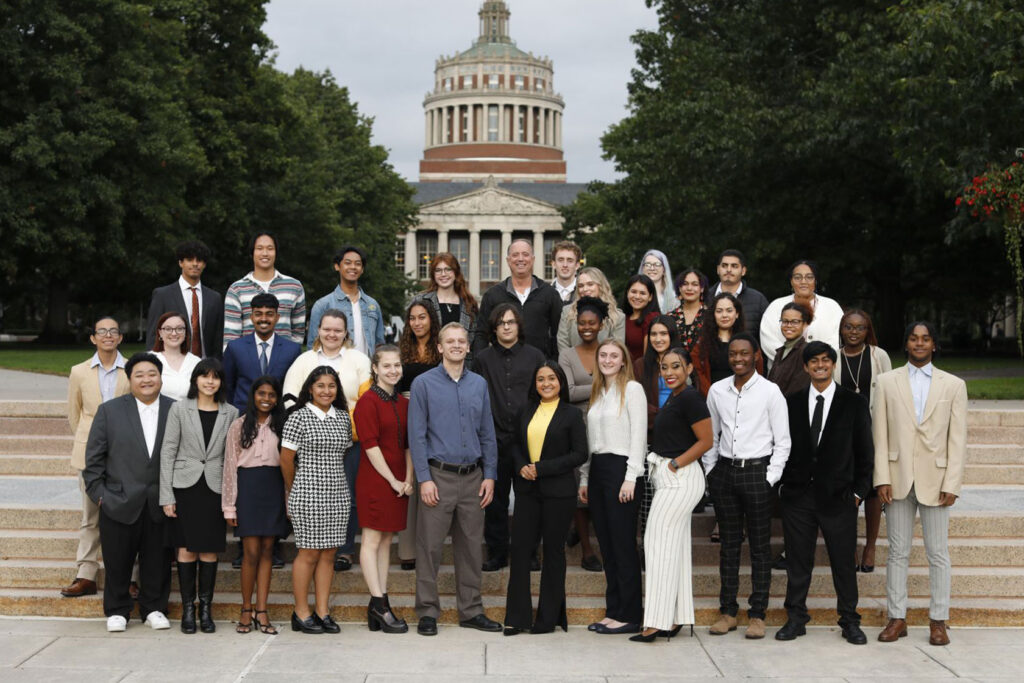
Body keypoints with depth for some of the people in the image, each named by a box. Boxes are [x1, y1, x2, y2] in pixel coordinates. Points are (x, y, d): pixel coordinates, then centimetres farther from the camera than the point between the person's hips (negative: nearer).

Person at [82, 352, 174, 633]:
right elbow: (94, 457, 3)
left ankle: (154, 608, 24)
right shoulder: (109, 410, 3)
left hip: (160, 504, 1)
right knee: (117, 561, 7)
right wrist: (98, 494, -2)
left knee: (157, 561, 8)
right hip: (119, 502, 0)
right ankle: (116, 611, 22)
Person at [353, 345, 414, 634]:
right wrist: (392, 480, -13)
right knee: (372, 541, -3)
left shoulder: (403, 403, 12)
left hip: (398, 483, 7)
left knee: (385, 541, 9)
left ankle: (379, 608, 12)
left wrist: (408, 479, 1)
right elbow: (371, 446, -14)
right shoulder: (368, 401, -9)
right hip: (374, 480, -7)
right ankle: (379, 603, -2)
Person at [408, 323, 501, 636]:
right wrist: (424, 478, -11)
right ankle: (427, 612, 7)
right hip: (439, 475, -4)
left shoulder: (479, 384, 11)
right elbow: (417, 434, -5)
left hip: (473, 477, 4)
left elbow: (488, 433, 13)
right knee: (430, 546, -2)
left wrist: (489, 475, 5)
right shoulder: (424, 383, -1)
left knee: (471, 546, 9)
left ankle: (471, 610, 18)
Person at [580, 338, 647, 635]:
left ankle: (629, 615, 0)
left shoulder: (632, 389, -4)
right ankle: (613, 611, 12)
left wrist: (630, 477, -16)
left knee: (623, 544, -5)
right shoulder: (597, 392, 17)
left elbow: (639, 435, -10)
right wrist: (584, 478, 14)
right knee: (606, 544, 8)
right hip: (597, 468, 7)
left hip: (620, 467, -7)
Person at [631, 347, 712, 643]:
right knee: (675, 546, 10)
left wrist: (674, 465, -16)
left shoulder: (690, 398, -14)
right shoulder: (672, 398, 16)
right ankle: (677, 618, 14)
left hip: (680, 478, -10)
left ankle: (657, 622, -7)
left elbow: (706, 441, -17)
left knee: (659, 542, -9)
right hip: (668, 480, 10)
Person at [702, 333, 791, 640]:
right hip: (724, 470, 3)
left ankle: (757, 614, 7)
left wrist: (770, 478, -8)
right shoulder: (717, 390, 8)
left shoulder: (770, 391, -2)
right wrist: (710, 472, 7)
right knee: (729, 543, 8)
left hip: (757, 470, -3)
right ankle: (728, 611, 14)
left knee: (760, 545, 1)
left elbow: (782, 441, -2)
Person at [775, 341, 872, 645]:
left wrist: (858, 491, 0)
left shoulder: (854, 404, 2)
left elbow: (865, 452, 4)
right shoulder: (791, 403, 7)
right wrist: (783, 484, 3)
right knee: (797, 560, 6)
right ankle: (796, 618, 16)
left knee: (843, 561, 3)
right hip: (798, 495, 2)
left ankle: (849, 621, 15)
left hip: (838, 496, -1)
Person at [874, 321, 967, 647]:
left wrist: (952, 484, -6)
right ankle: (897, 618, 13)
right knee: (897, 551, 6)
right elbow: (880, 434, 3)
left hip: (935, 480, 0)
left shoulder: (953, 385, 5)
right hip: (898, 478, 1)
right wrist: (882, 478, -5)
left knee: (938, 553, 4)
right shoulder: (887, 382, 6)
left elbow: (958, 439, 2)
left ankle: (938, 620, 12)